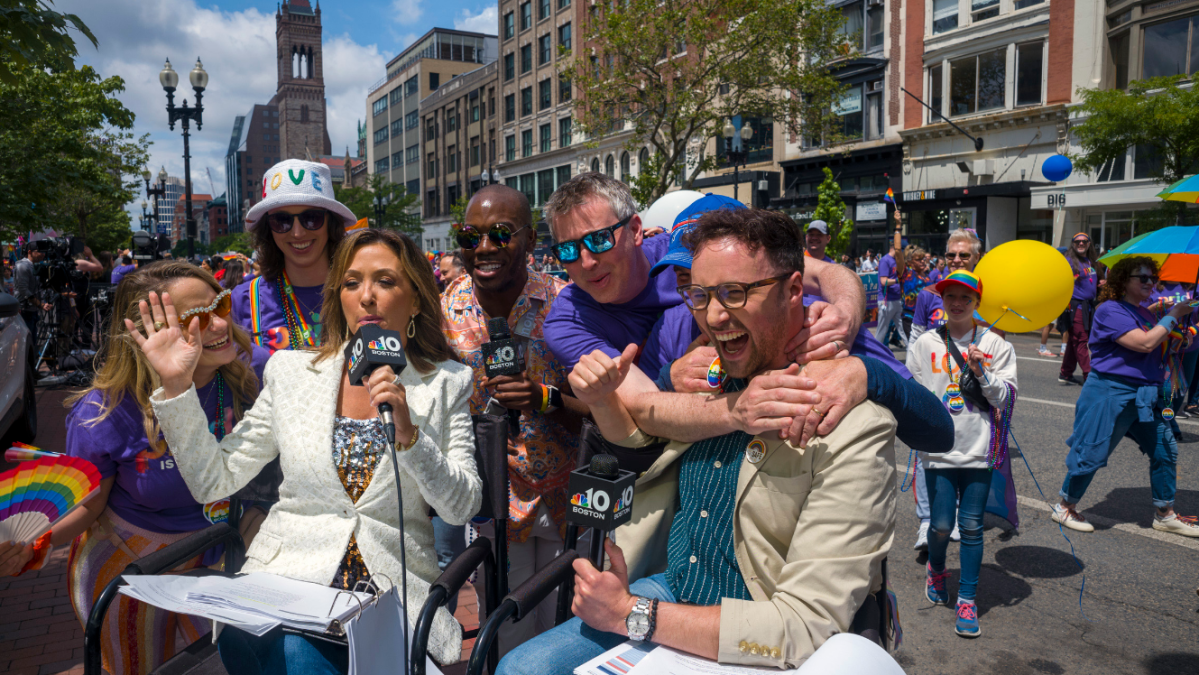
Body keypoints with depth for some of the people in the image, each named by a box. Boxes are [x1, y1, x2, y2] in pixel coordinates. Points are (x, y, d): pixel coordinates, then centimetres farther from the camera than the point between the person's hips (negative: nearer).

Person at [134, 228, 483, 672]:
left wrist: (408, 432, -18)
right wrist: (176, 385, -3)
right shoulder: (292, 371, 8)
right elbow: (214, 480, 6)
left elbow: (461, 509, -4)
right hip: (289, 579, 1)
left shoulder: (448, 384, 5)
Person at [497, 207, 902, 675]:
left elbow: (808, 626, -25)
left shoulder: (854, 428, -22)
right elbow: (634, 431, 20)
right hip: (667, 592, 7)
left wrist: (631, 614, -22)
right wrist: (600, 397, -4)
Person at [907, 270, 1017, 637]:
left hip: (979, 449, 0)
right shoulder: (925, 344, 4)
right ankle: (936, 570, 33)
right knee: (942, 524, 1)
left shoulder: (995, 344, 4)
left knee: (971, 526, 3)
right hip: (938, 449, 0)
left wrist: (982, 373, -14)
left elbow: (1007, 397, 1)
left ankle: (967, 600, 16)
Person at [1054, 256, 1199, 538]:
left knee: (1165, 450, 9)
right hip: (1111, 394, -9)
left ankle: (1166, 515, 24)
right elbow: (1145, 343, -23)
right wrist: (1173, 316, -14)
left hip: (1145, 396, 9)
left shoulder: (1143, 313, 15)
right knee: (1092, 453, -2)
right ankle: (1064, 507, 15)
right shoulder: (1110, 311, -14)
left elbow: (1159, 346, 23)